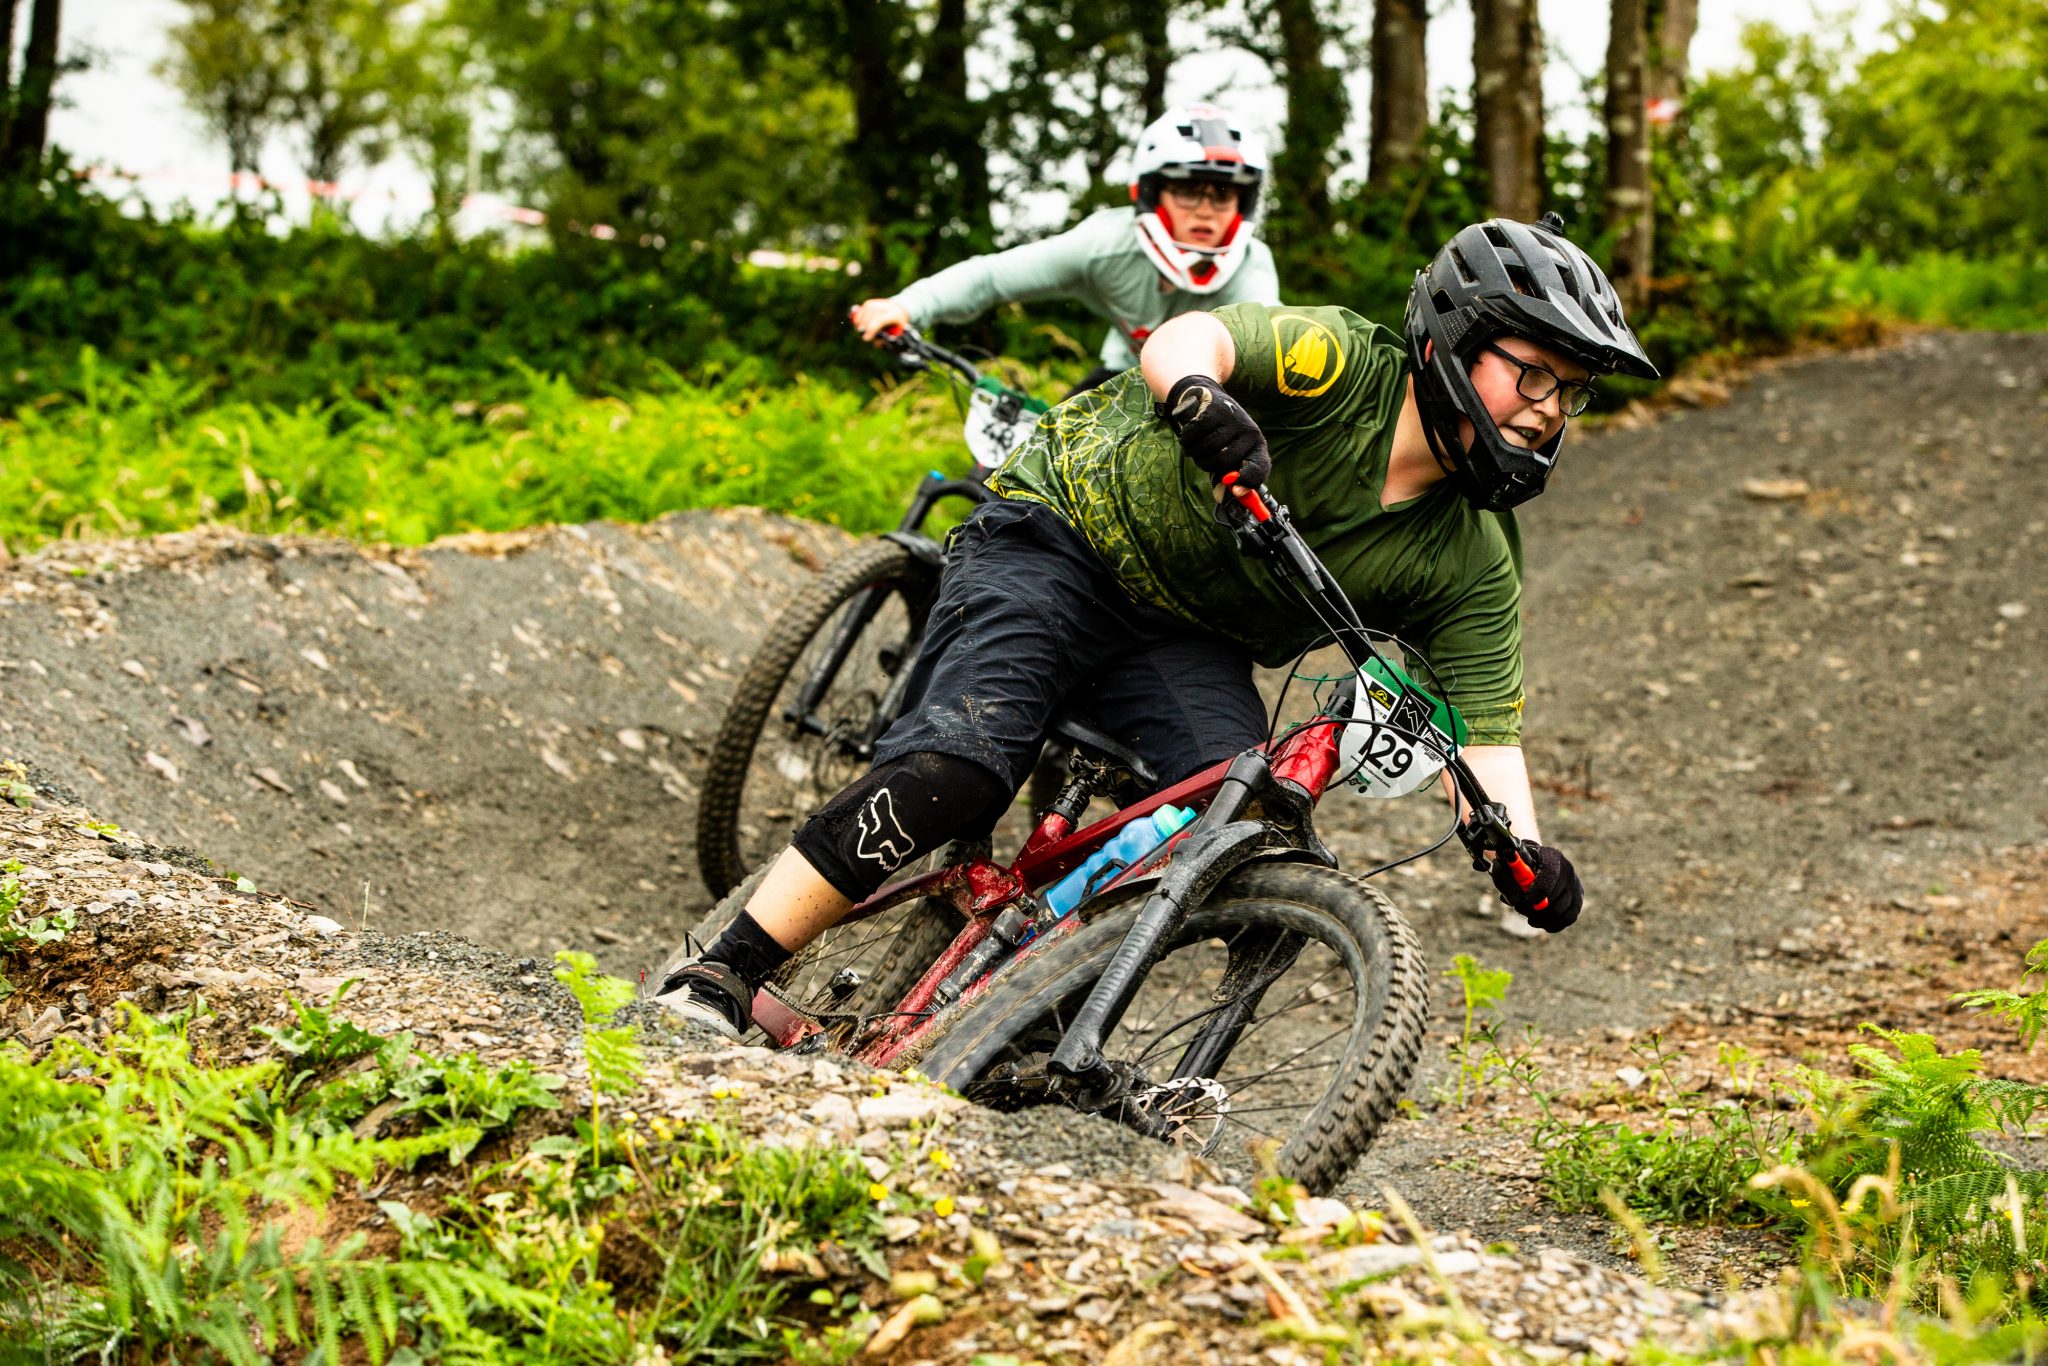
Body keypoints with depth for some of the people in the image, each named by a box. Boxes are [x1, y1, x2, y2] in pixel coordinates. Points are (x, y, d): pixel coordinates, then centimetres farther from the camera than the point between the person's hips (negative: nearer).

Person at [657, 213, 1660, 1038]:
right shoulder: (1344, 362, -21)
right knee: (959, 772, -26)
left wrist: (1525, 854, -31)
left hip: (1186, 647, 5)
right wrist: (1201, 399, -61)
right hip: (1059, 540, -5)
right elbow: (1184, 340, -36)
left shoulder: (1471, 565, -8)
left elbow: (1488, 734, -11)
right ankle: (718, 979, -19)